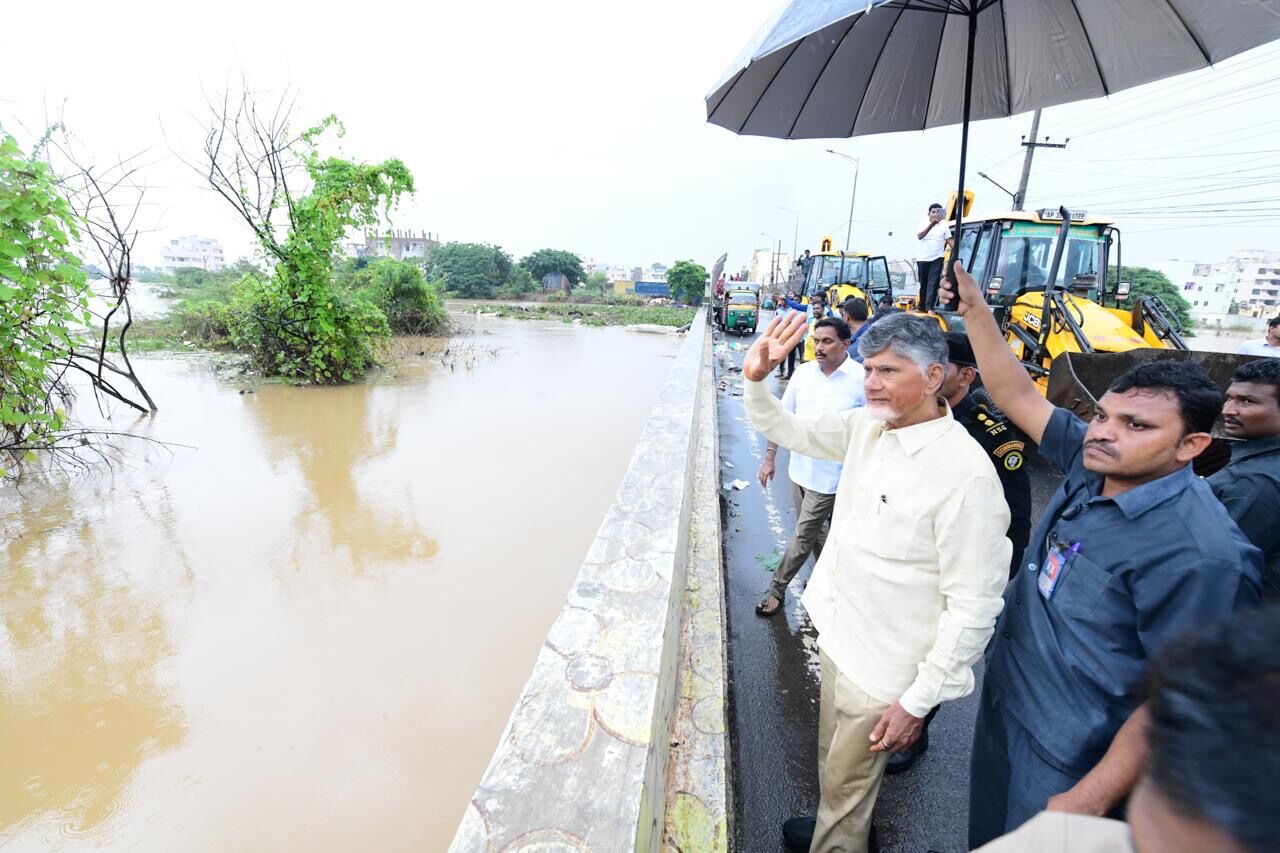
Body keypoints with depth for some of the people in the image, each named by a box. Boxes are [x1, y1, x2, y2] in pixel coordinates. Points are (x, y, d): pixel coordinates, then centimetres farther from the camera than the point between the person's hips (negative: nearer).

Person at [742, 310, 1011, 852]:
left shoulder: (966, 472, -27)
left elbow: (974, 605, -22)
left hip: (881, 670, -7)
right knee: (833, 763, 30)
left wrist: (919, 700, -16)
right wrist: (755, 379, -11)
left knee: (846, 782, 17)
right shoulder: (867, 427, -5)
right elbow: (786, 430, 7)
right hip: (837, 637, 7)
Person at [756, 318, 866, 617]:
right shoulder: (803, 372, -1)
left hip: (829, 475, -5)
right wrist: (769, 457, 4)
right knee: (815, 529, 21)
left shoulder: (862, 379, -15)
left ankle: (778, 589, 21)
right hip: (799, 468, 5)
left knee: (803, 536, 4)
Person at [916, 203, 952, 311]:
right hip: (922, 259, 1)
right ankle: (922, 307, 20)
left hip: (937, 259, -1)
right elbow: (919, 236, -15)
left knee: (933, 283, -10)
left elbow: (949, 240, 0)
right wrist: (932, 224, -26)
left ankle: (929, 307, -14)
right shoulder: (924, 225, 5)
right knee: (923, 284, 9)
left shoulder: (944, 226, 6)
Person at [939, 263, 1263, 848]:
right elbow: (1017, 396, -2)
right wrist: (974, 307, -6)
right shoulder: (1091, 464, -7)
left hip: (1065, 767, -6)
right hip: (1003, 710, 6)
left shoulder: (1200, 557, -27)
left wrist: (1089, 800, -21)